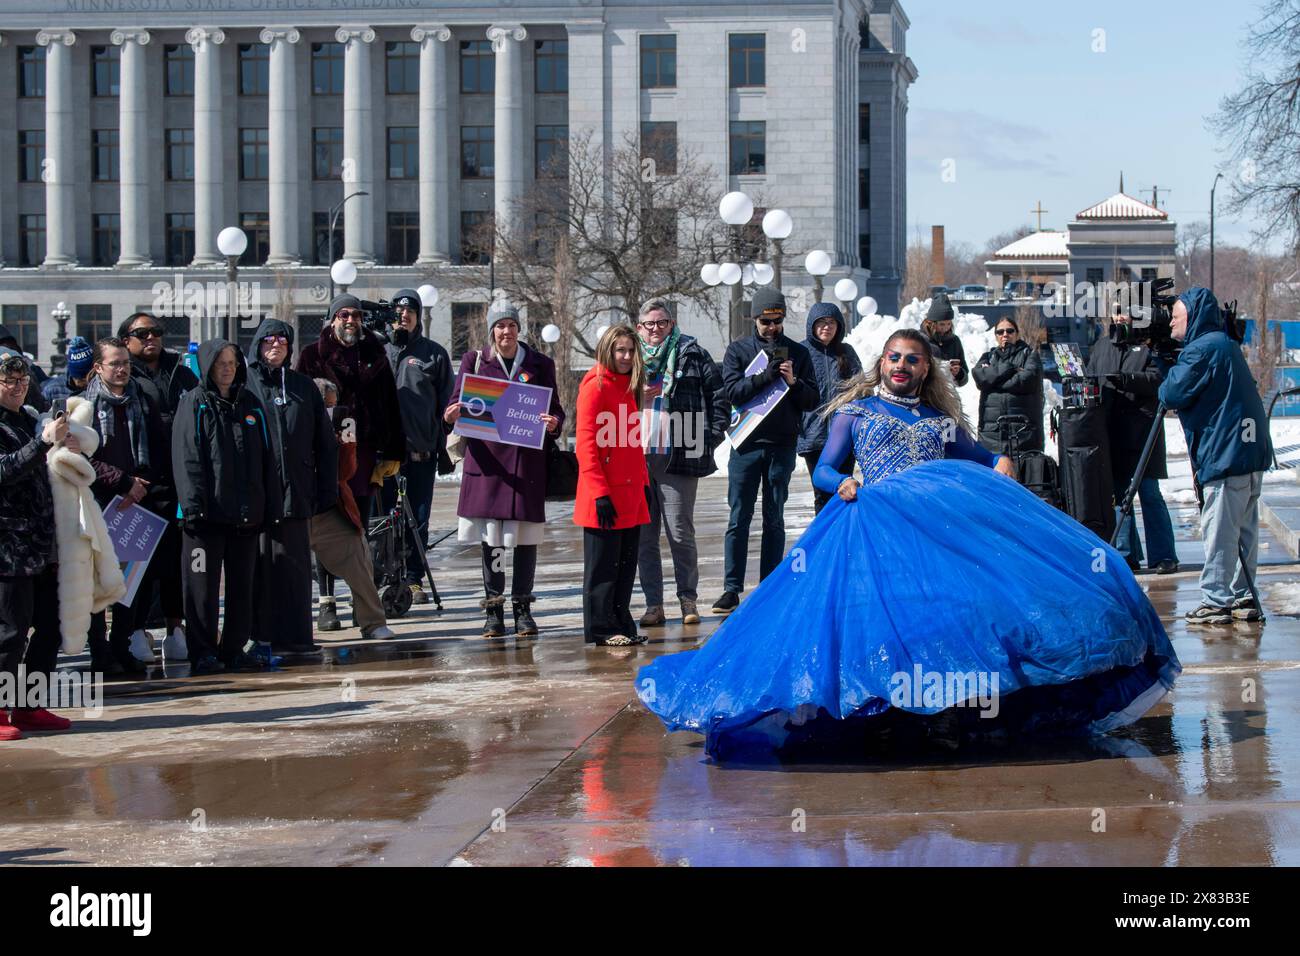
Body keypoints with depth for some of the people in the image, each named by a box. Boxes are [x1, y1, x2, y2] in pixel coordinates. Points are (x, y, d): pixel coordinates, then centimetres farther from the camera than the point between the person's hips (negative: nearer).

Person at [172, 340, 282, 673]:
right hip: (207, 510, -5)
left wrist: (272, 506, 8)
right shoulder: (194, 404, 0)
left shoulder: (251, 405, 14)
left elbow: (266, 459, 14)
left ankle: (235, 649, 16)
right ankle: (203, 653, 3)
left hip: (245, 512, 5)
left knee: (242, 585, 8)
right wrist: (193, 505, -17)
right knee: (204, 585, -2)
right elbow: (187, 458, -8)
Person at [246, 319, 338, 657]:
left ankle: (293, 635, 7)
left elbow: (324, 442, 13)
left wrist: (326, 490, 6)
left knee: (295, 563, 2)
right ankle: (259, 637, 2)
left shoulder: (304, 387, 13)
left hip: (296, 491, 3)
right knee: (259, 564, -2)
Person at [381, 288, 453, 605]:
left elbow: (446, 403, 10)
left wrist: (444, 447, 4)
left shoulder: (434, 354, 9)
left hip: (421, 450, 0)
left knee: (418, 520, 3)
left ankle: (414, 580, 10)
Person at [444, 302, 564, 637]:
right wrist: (452, 416, -17)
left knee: (526, 536, 2)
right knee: (491, 537, 1)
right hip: (487, 457, 0)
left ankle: (522, 607, 11)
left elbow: (556, 409, 11)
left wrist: (553, 422, -13)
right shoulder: (474, 361, 9)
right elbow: (457, 406, 6)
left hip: (527, 461, 0)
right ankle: (493, 609, 7)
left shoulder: (539, 364, 10)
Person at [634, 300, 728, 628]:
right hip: (636, 458, 3)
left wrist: (711, 437, -1)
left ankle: (689, 600, 10)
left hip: (678, 456, -3)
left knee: (680, 533, -1)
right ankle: (653, 604, 7)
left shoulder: (692, 354, 7)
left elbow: (718, 395, 7)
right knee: (643, 535, 3)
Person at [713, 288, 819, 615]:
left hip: (782, 446, 1)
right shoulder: (738, 350, 4)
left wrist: (793, 382, -15)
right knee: (739, 520, -1)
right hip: (746, 444, -1)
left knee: (774, 521, 6)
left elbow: (812, 401, 3)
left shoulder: (797, 353, 7)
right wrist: (765, 377, -20)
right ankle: (732, 589, 1)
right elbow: (733, 391, -9)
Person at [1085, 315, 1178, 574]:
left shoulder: (1149, 346, 2)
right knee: (1118, 493, 7)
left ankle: (1163, 556, -2)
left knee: (1150, 494, -5)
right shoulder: (1101, 346, 17)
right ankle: (1126, 554, 14)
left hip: (1142, 430, -5)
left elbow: (1157, 378, -12)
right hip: (1110, 431, 5)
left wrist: (1125, 379, -25)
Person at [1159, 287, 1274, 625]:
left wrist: (1168, 380, 6)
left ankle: (1215, 601, -5)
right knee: (1243, 529, 12)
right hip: (1251, 449, 10)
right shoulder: (1225, 344, 18)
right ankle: (1242, 597, 16)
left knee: (1218, 532, -6)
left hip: (1226, 453, -10)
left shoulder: (1202, 349, -12)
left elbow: (1173, 394, -14)